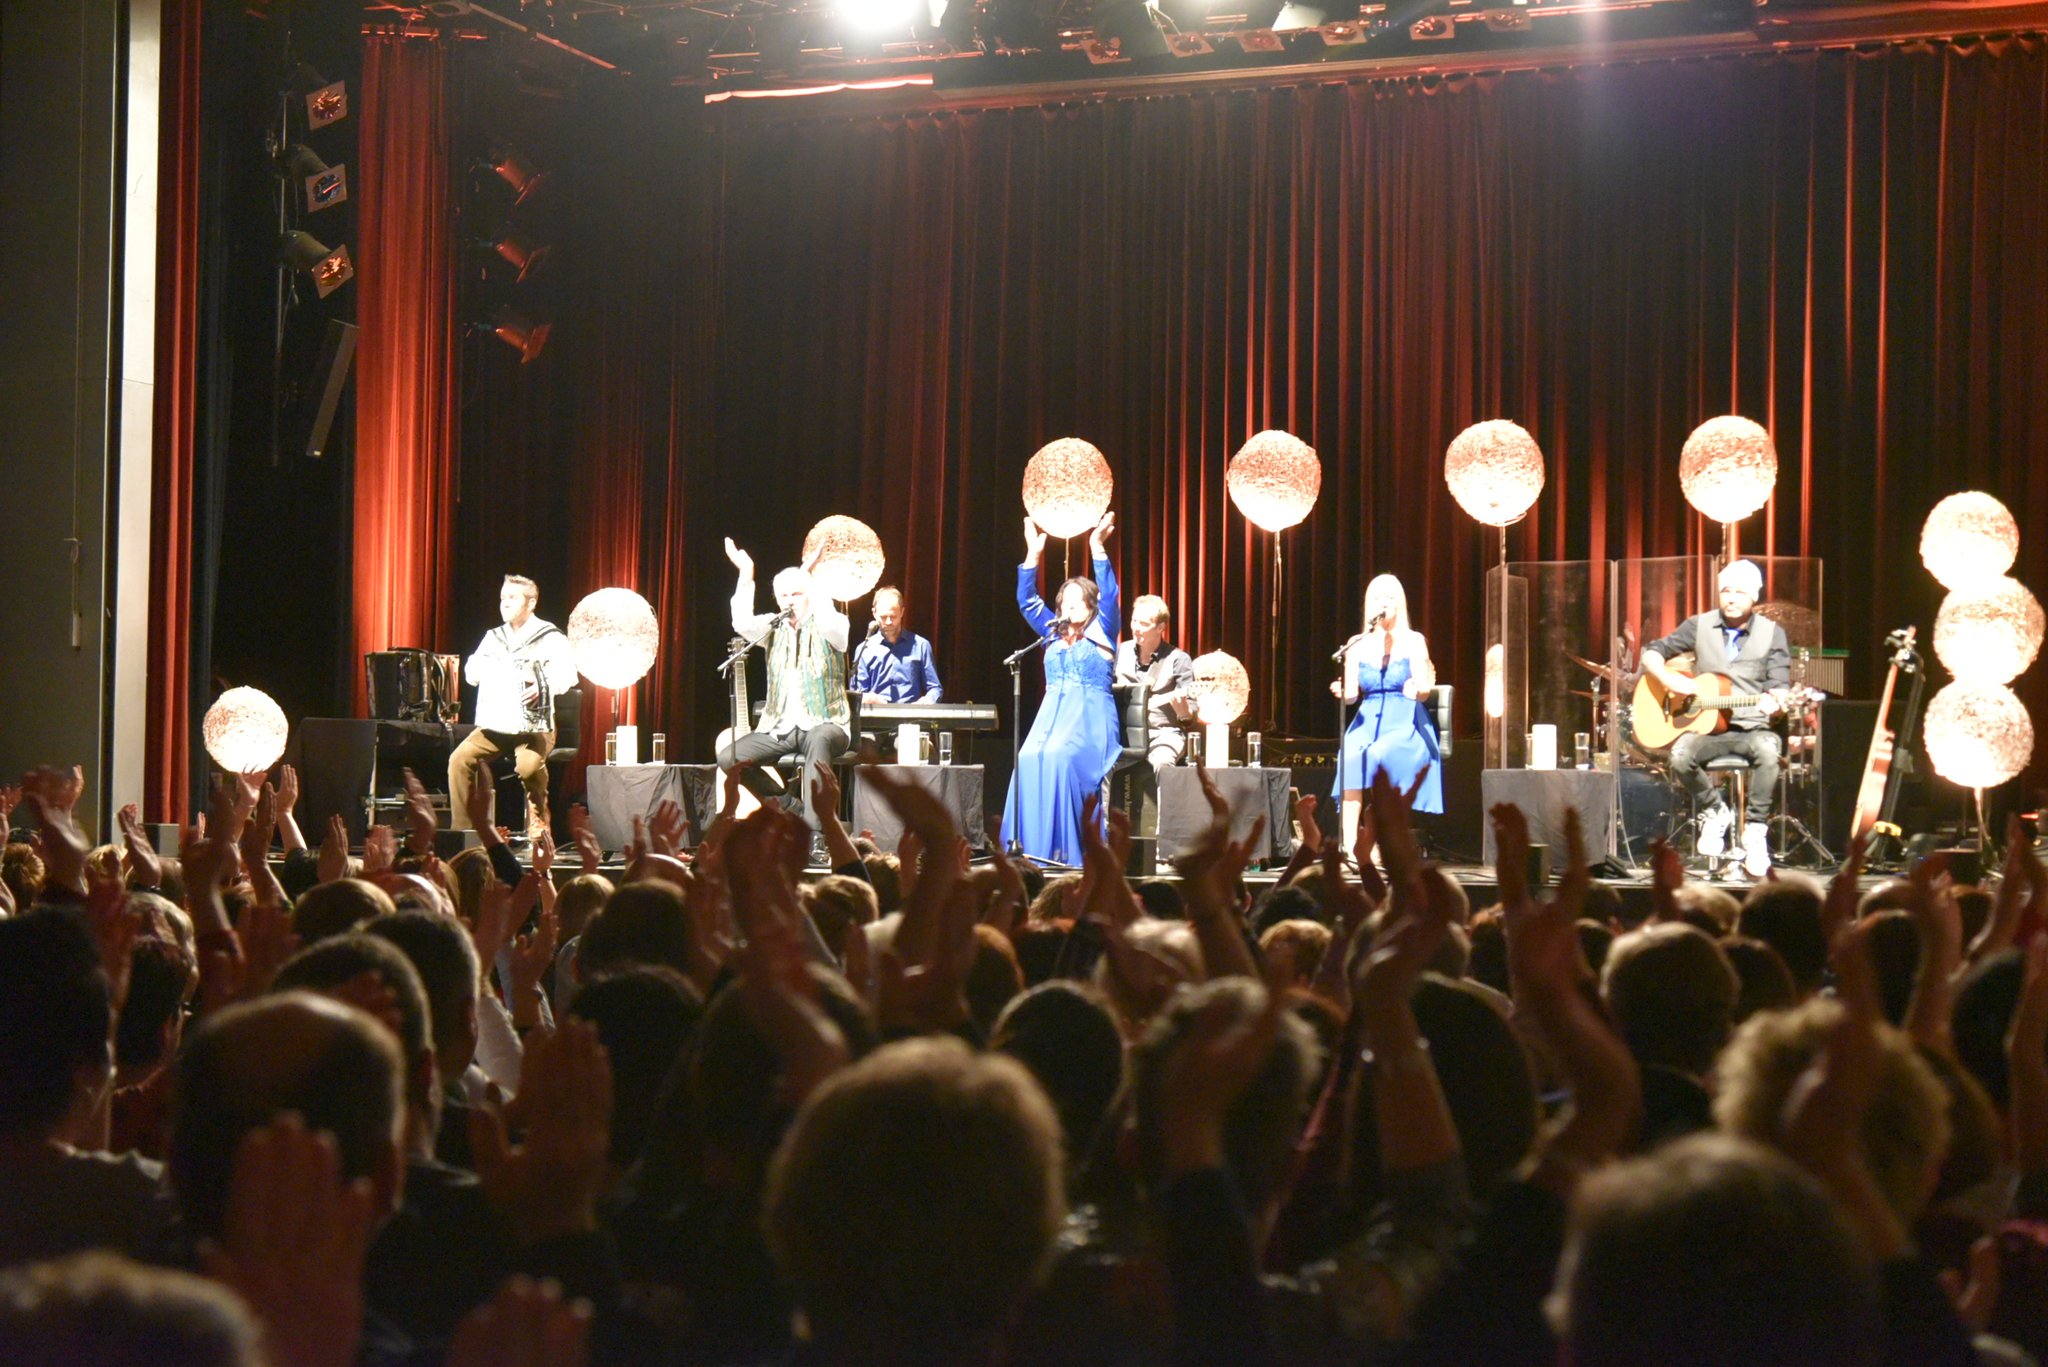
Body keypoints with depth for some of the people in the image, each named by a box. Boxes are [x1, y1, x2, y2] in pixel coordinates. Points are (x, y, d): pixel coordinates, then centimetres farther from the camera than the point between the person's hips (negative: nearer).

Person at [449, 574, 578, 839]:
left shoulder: (550, 637, -1)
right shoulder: (493, 638, 17)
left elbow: (568, 673, -15)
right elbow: (471, 672, 10)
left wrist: (543, 686, -32)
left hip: (533, 726, -5)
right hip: (494, 724, 5)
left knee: (528, 764, -35)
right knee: (460, 758, -20)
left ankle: (538, 830, -15)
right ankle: (461, 829, -12)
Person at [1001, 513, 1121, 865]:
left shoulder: (1102, 633, 8)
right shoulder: (1054, 633, 21)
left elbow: (1109, 596, -6)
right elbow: (1027, 601, 18)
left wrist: (1097, 549, -12)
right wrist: (1033, 556, 9)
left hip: (1090, 717, -5)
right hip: (1052, 714, 5)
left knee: (1059, 759, -30)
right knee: (1029, 761, -23)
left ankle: (1066, 847, -28)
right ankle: (1030, 846, -23)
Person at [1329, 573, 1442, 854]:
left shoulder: (1413, 641, 3)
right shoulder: (1357, 645, 10)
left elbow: (1422, 693, -1)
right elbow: (1351, 694, 7)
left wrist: (1422, 687, -25)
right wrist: (1342, 692, -17)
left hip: (1405, 725, -2)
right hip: (1367, 722, 2)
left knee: (1375, 757, -35)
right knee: (1349, 758, -31)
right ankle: (1349, 846, -36)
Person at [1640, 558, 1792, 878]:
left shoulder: (1772, 634, 4)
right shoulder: (1699, 626, 6)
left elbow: (1778, 685, -3)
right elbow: (1651, 654, 9)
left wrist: (1772, 700, -28)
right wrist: (1669, 679, -12)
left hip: (1751, 727, -1)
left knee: (1767, 751, -37)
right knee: (1680, 755, -32)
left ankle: (1754, 828, -21)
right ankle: (1715, 810, -4)